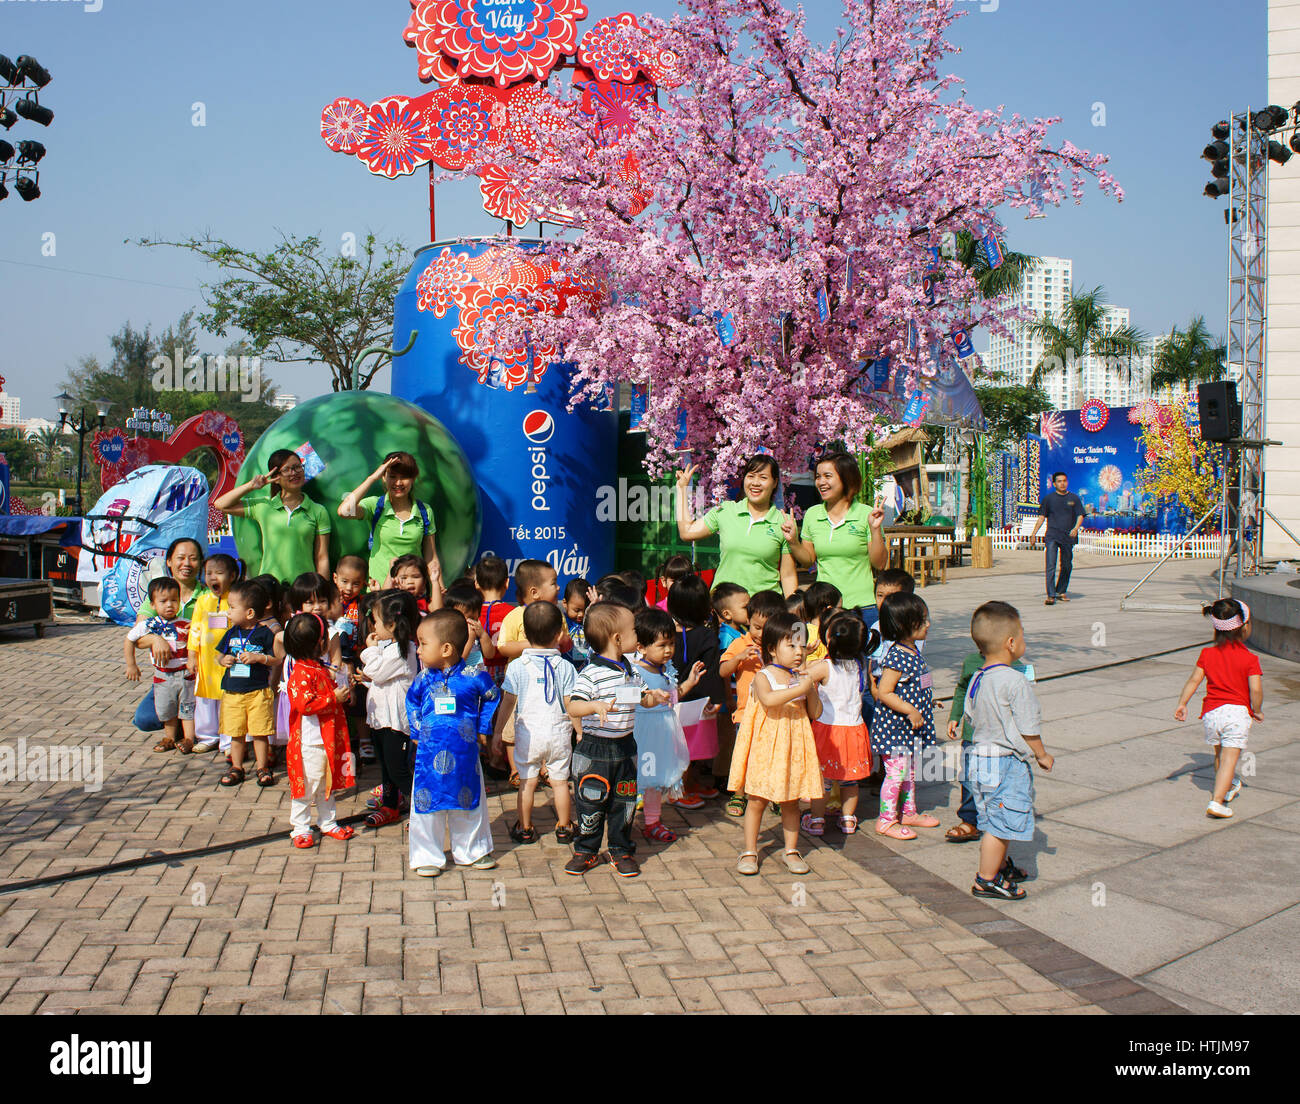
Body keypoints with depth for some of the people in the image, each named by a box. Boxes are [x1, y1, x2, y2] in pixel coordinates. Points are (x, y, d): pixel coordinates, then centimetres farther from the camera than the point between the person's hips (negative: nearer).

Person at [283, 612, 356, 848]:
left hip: (329, 739, 10)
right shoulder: (301, 674, -20)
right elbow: (305, 704, -29)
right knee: (307, 785, 0)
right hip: (309, 742, -10)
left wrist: (343, 692, 12)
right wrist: (334, 698, -24)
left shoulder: (321, 670, 11)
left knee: (328, 784, 18)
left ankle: (328, 823, 30)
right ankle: (300, 829, 12)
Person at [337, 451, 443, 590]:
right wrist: (373, 477, -10)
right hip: (379, 588, -2)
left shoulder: (425, 511, 8)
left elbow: (431, 560, 11)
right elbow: (344, 511, -18)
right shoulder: (375, 506, 3)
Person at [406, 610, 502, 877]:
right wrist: (416, 730, 10)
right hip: (429, 753, 2)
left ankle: (472, 851, 30)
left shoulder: (473, 677, -12)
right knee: (426, 803, 5)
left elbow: (492, 697, 7)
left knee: (469, 803, 12)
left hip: (464, 755, -1)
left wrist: (483, 728, 6)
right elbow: (412, 701, 17)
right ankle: (428, 856, 20)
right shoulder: (424, 679, -3)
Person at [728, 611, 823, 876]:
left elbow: (815, 714, 7)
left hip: (793, 747, 4)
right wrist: (800, 689, -29)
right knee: (757, 801, 2)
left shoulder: (802, 677, 6)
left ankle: (791, 851, 23)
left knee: (791, 802, 10)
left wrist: (811, 690, -9)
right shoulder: (763, 677, -8)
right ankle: (750, 852, 15)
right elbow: (768, 699, -30)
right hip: (765, 747, -4)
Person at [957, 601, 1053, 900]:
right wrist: (1041, 755, -1)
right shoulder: (1015, 682, -20)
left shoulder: (977, 679, 4)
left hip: (977, 756, 9)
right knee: (1001, 822, 0)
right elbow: (1027, 727, -15)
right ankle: (987, 880, 6)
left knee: (992, 817, 21)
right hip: (1006, 762, -9)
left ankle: (1001, 865, 37)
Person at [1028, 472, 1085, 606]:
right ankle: (1051, 596, -14)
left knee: (1067, 566, 10)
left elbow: (1080, 515, 4)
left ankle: (1061, 591, 27)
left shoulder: (1074, 498, 8)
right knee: (1050, 566, -11)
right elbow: (1042, 516, 9)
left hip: (1068, 537, 2)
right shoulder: (1048, 498, 7)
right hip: (1052, 536, -2)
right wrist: (1034, 532, 0)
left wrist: (1076, 528, -15)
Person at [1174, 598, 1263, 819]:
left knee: (1220, 755, 25)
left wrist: (1182, 704, 9)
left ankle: (1228, 786, 46)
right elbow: (1256, 689, -12)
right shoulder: (1250, 659, -5)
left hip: (1211, 713, 4)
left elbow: (1193, 680, 4)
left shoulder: (1207, 654, 6)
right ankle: (1217, 801, -19)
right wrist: (1257, 711, 4)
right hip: (1237, 712, -4)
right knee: (1230, 758, -8)